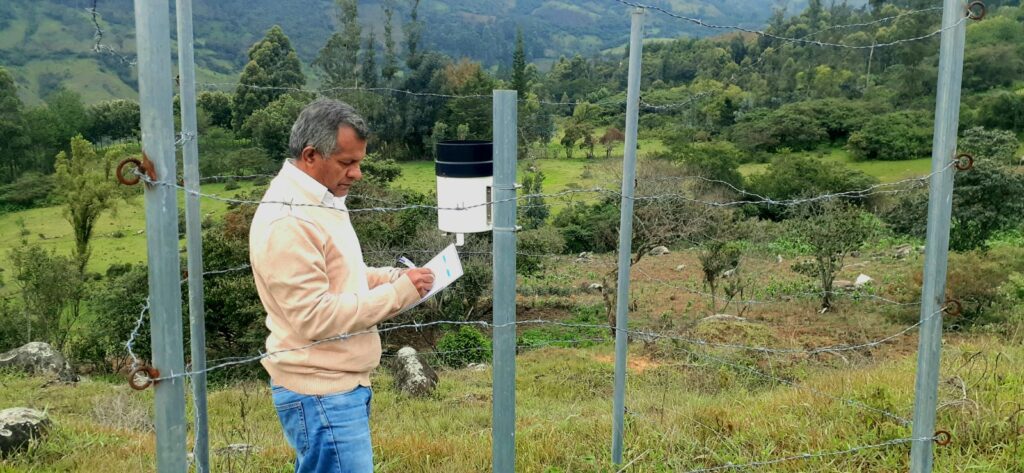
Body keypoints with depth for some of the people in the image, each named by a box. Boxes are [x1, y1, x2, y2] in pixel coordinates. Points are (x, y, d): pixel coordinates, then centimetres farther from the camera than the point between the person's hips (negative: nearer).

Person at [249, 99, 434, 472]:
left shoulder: (319, 202, 10)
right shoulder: (287, 221, -22)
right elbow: (315, 317, -25)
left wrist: (394, 277, 3)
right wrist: (398, 292, -21)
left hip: (338, 384, 10)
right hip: (321, 392, -10)